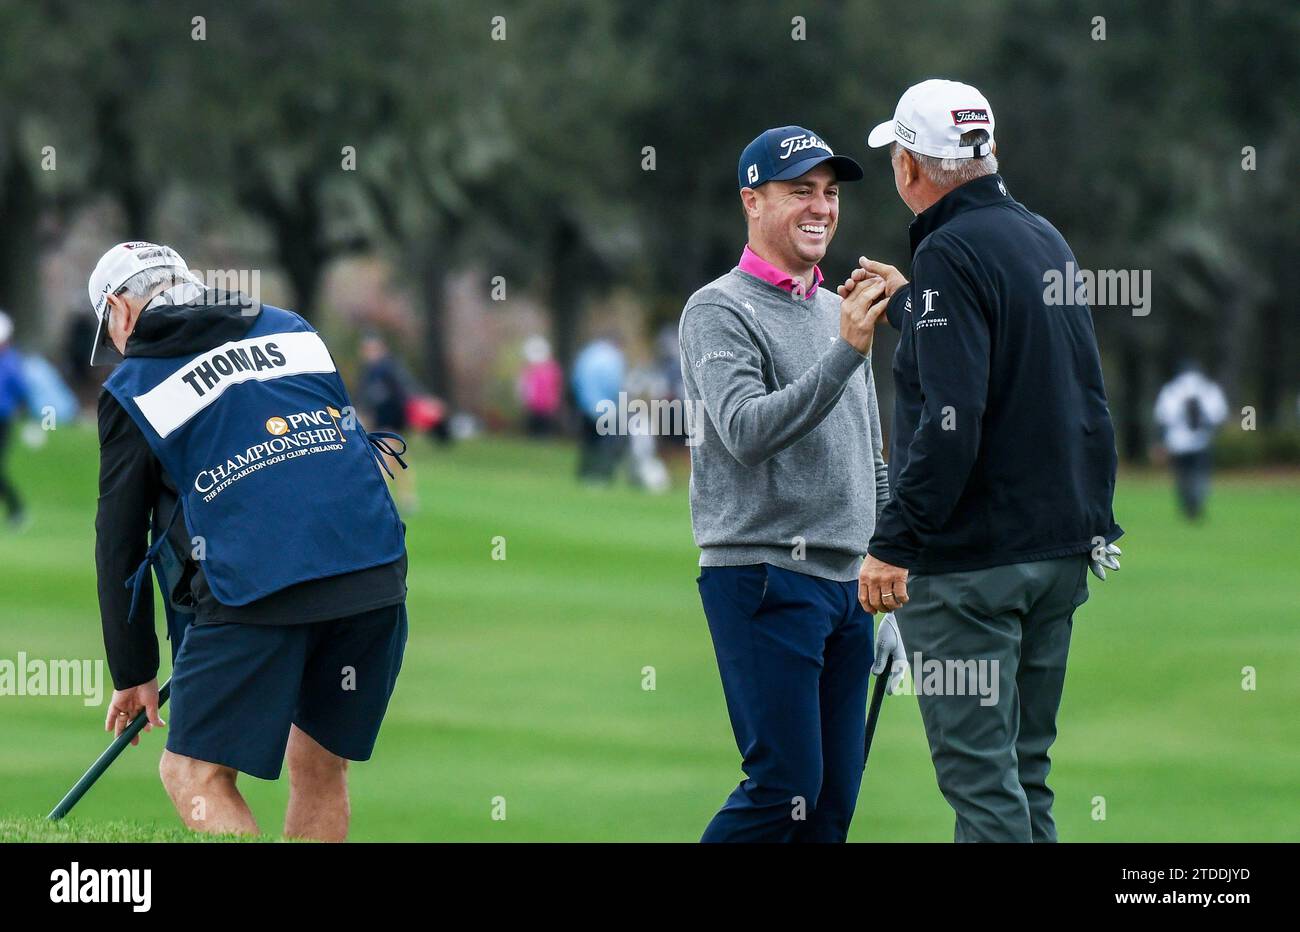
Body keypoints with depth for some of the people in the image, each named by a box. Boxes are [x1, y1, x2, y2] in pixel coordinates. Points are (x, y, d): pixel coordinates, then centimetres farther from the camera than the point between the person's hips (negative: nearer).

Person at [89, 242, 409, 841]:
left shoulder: (132, 388, 11)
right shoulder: (291, 329, 21)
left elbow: (119, 541, 14)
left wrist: (133, 674, 23)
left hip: (256, 590, -5)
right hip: (376, 575, 5)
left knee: (195, 776, 3)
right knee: (320, 765, 17)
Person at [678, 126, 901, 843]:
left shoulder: (840, 313, 19)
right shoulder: (719, 312, -5)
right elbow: (746, 430, -21)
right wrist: (845, 353, -28)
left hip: (845, 583, 8)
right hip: (764, 578, -8)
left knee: (836, 795, 4)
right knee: (787, 784, -14)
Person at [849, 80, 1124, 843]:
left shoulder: (951, 253, -14)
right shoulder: (1045, 238, 13)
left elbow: (952, 419, -23)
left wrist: (895, 541, -21)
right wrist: (908, 302, 38)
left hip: (971, 559, -9)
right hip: (1064, 547, 9)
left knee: (977, 773, -7)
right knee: (1025, 769, 14)